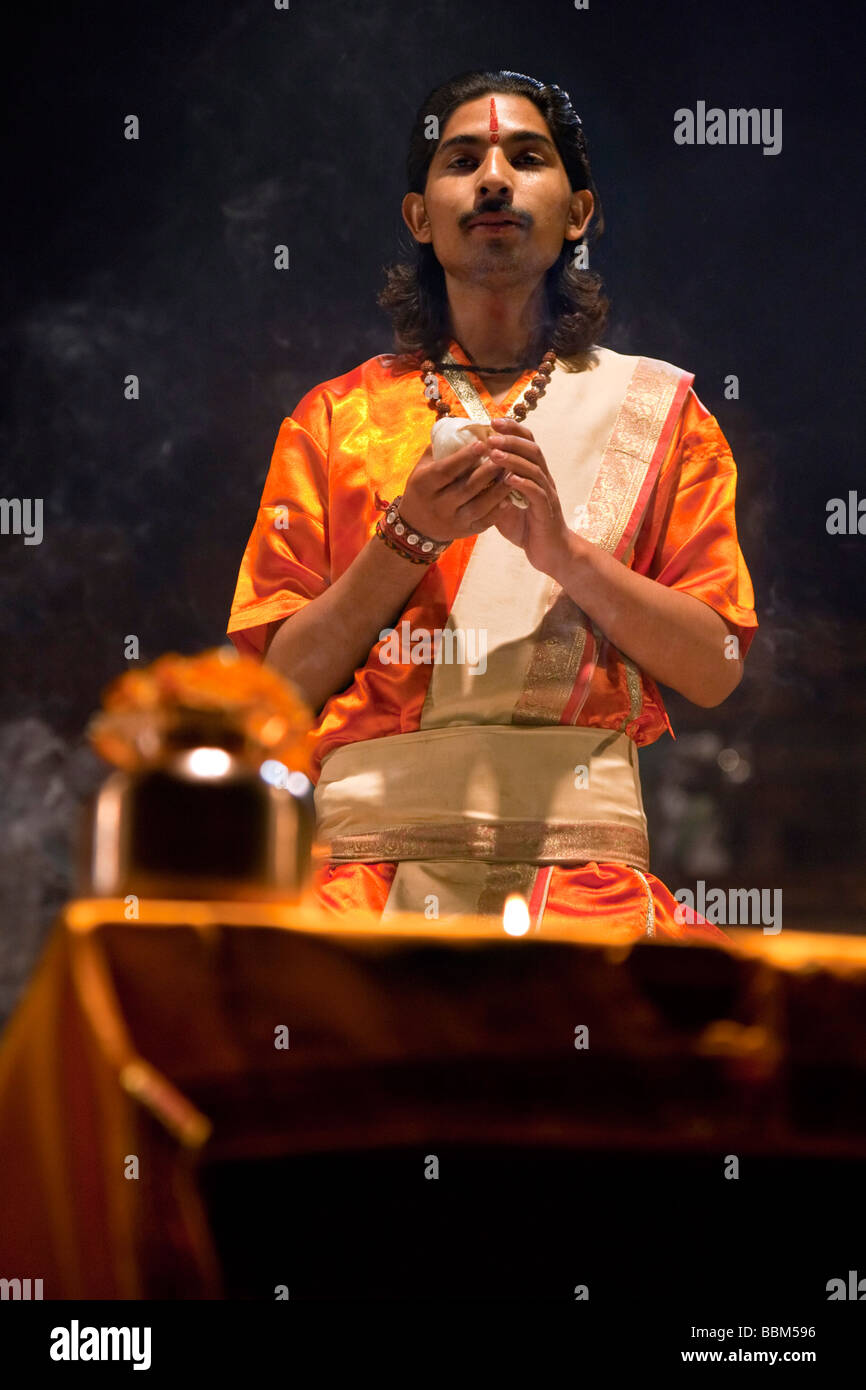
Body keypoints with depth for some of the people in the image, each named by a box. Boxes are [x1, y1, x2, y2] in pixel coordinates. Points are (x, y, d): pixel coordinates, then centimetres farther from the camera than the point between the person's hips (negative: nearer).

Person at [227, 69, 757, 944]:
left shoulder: (649, 406, 17)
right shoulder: (335, 418, 17)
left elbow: (716, 669, 7)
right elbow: (279, 685, 9)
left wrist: (564, 551, -7)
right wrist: (409, 540, -4)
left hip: (576, 846, 0)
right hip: (374, 843, 0)